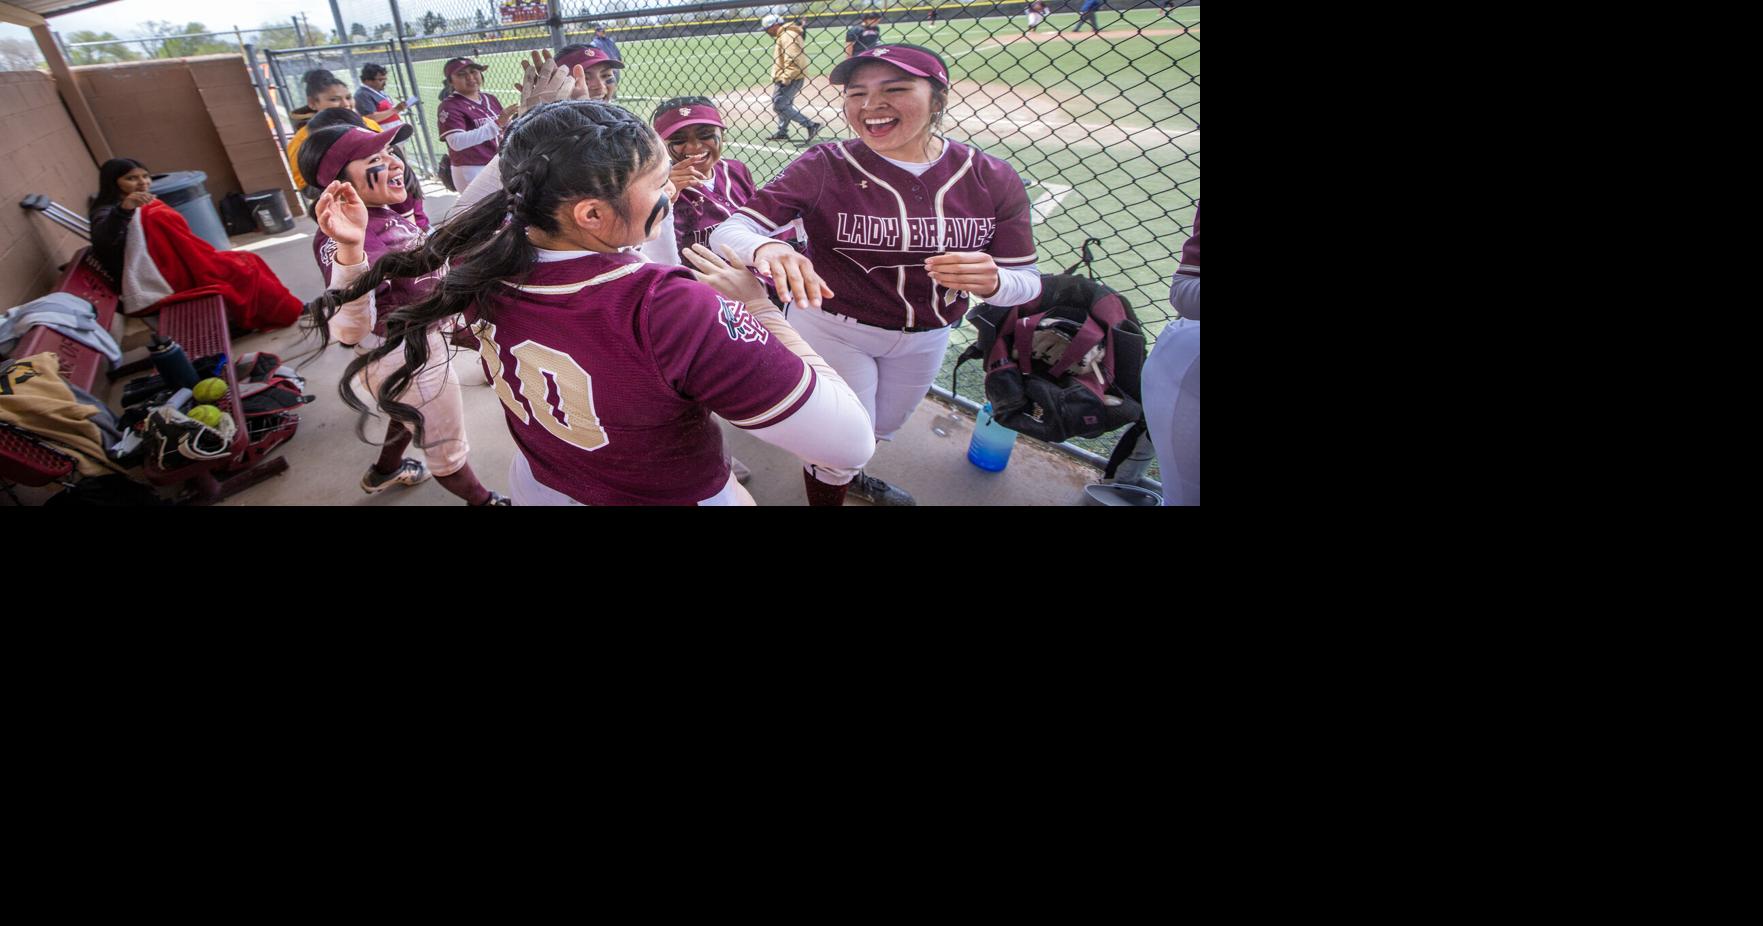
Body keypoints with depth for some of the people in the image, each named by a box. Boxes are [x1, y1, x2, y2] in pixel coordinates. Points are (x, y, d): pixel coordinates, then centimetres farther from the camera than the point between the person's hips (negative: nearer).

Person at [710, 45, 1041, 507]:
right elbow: (728, 230, -27)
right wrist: (764, 248, -51)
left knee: (882, 428, 27)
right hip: (831, 328, -4)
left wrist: (991, 281, -35)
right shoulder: (823, 168, -19)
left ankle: (842, 472, 60)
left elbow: (1025, 282, -10)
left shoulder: (992, 179, -12)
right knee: (842, 445, 7)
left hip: (926, 338, 4)